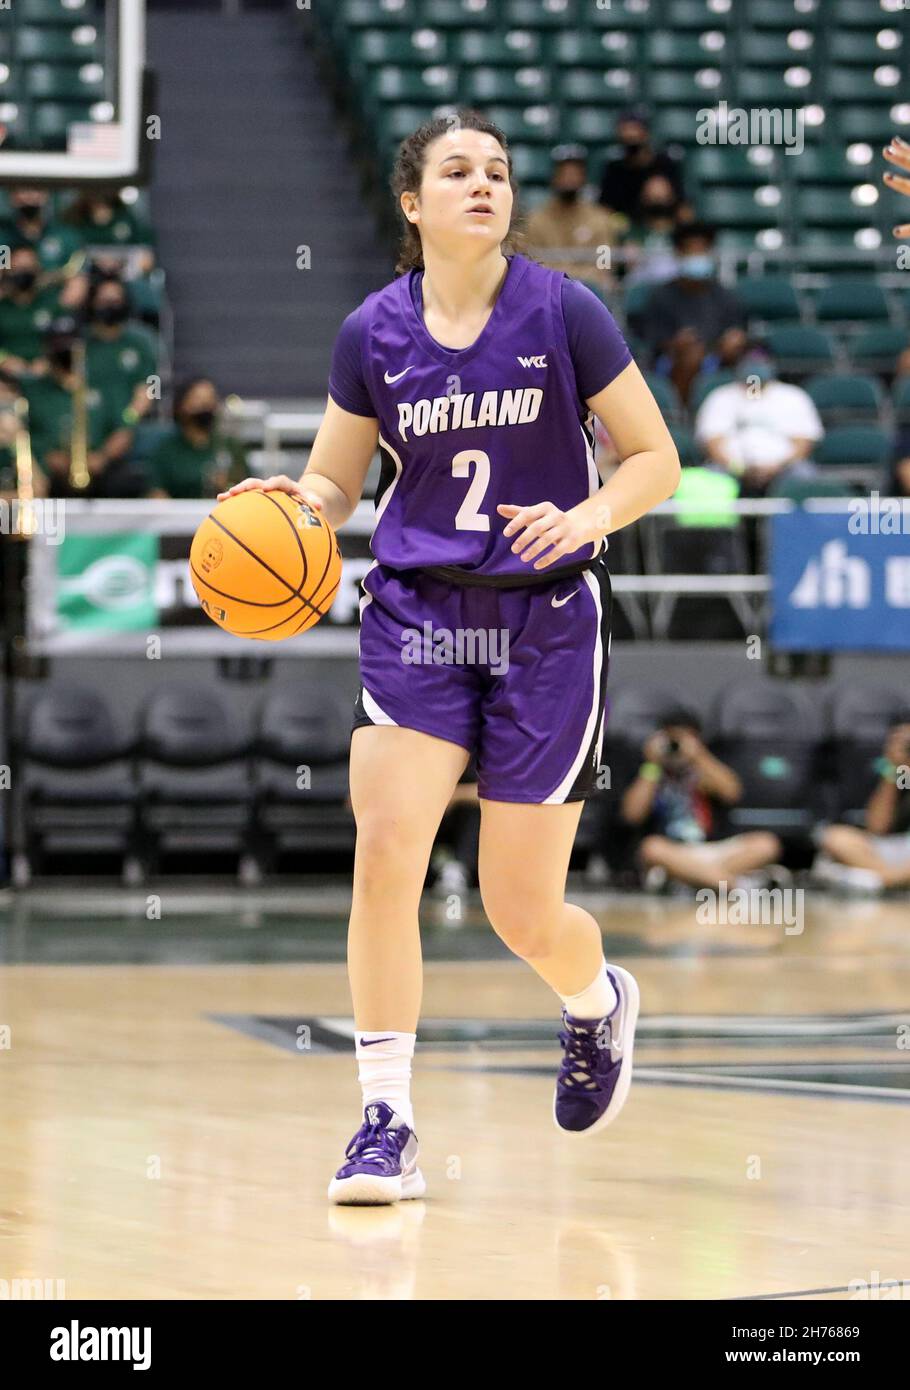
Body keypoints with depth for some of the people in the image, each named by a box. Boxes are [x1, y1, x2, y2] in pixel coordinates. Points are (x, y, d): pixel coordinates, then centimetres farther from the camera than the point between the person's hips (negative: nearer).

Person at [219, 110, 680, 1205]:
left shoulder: (561, 313, -6)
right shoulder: (373, 333, 1)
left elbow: (654, 459, -1)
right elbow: (335, 481, 12)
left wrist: (588, 515, -20)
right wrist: (290, 505, -12)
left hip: (544, 621, -2)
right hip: (414, 612, 2)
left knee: (523, 911, 1)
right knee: (385, 849, -18)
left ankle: (599, 1002, 38)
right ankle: (386, 1124, -9)